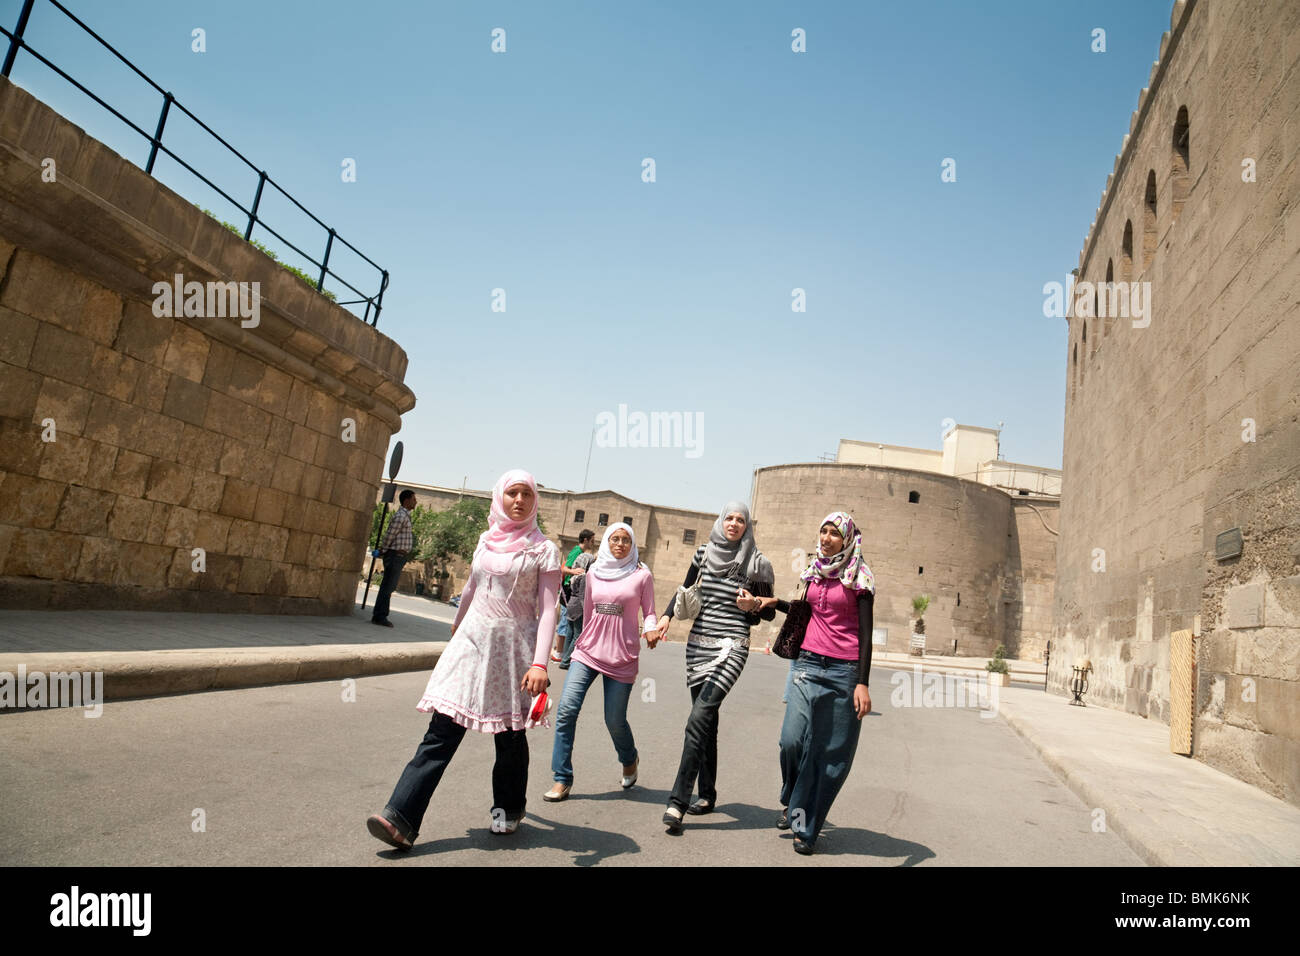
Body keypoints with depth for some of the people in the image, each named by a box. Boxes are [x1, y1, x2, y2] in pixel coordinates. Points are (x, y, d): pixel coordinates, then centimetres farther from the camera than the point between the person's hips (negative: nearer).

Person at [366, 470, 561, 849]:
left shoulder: (544, 550, -4)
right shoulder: (487, 540, 10)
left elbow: (548, 609, -10)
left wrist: (540, 663, -21)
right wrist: (457, 624, 40)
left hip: (514, 648, -3)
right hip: (473, 640, 3)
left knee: (509, 734, 8)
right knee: (443, 729, -4)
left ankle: (508, 809, 31)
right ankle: (400, 819, -6)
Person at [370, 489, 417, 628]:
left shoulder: (404, 515, 19)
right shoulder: (401, 516, -14)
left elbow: (390, 535, 21)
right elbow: (389, 535, -14)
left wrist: (381, 550, 18)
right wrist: (382, 551, -3)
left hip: (399, 557, 10)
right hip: (396, 555, -10)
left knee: (387, 587, 12)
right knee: (388, 587, -6)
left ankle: (378, 616, 17)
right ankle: (380, 616, -3)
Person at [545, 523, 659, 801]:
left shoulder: (642, 575, -1)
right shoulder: (593, 574, 8)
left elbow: (649, 612, 2)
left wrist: (650, 630, -18)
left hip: (622, 657, -2)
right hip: (588, 651, 3)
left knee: (615, 720, 4)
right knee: (567, 710, -12)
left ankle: (629, 761, 37)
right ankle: (562, 780, -1)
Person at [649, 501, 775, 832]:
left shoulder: (755, 563, -2)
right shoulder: (704, 552, 7)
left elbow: (769, 612, 7)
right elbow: (685, 589, 19)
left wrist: (753, 605, -14)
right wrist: (667, 615, 4)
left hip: (731, 646, -4)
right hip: (698, 643, 4)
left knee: (698, 719, -16)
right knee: (707, 721, 10)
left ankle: (677, 801, -15)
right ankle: (707, 795, 23)